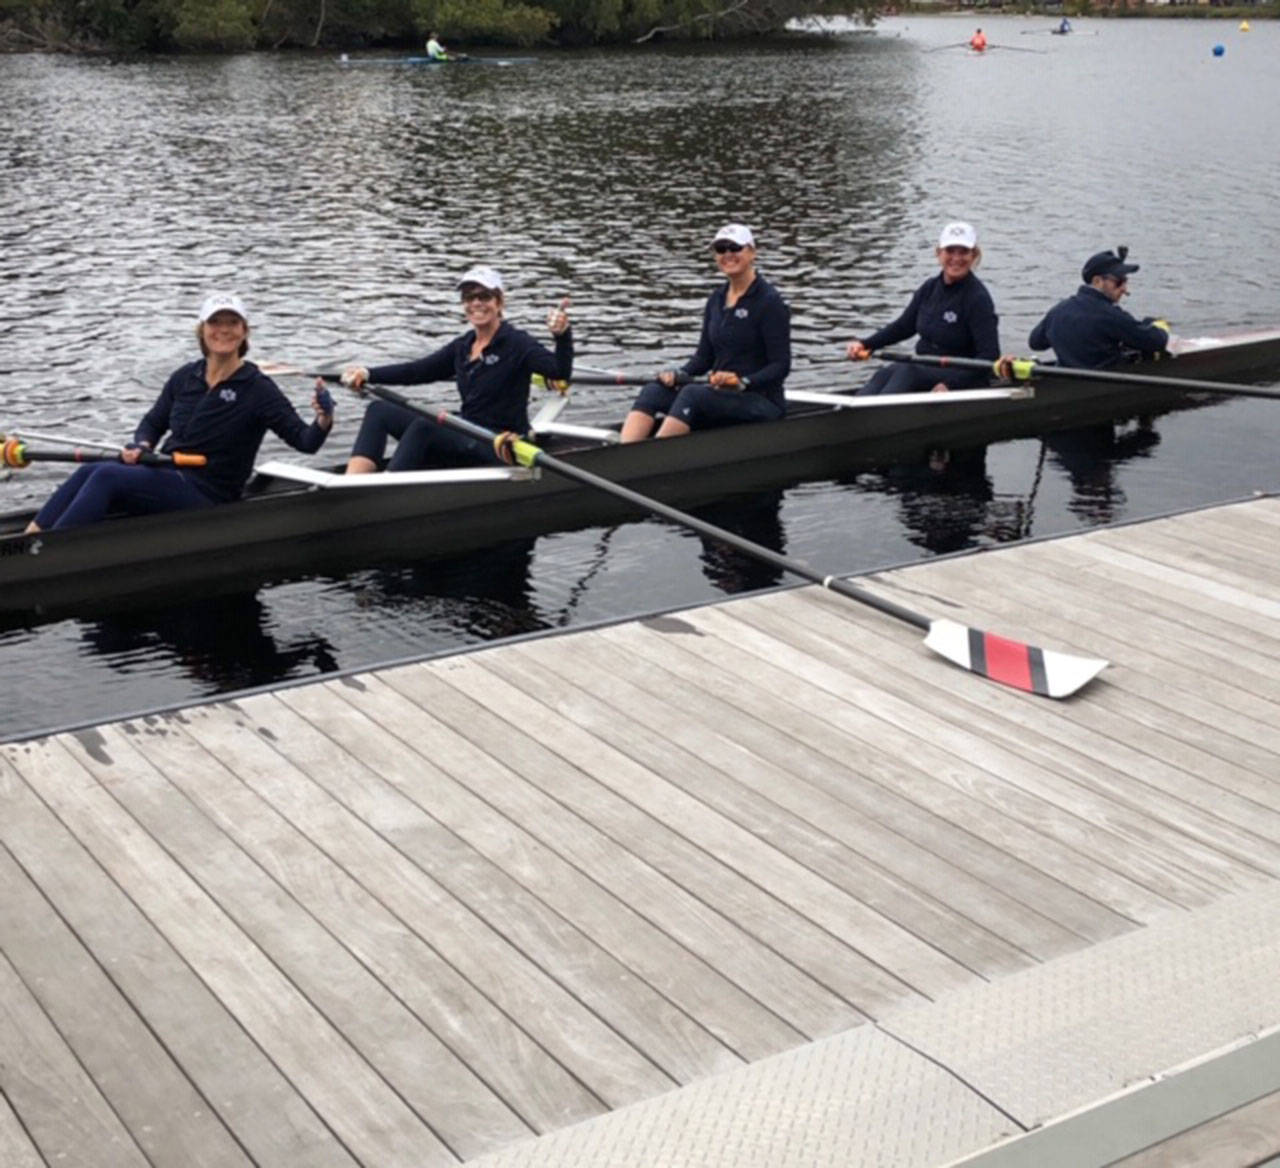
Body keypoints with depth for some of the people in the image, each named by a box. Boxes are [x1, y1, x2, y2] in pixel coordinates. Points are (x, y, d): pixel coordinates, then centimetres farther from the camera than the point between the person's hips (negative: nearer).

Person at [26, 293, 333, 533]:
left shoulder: (258, 389, -6)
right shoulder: (184, 379, 9)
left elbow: (305, 442, -11)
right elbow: (153, 422, 23)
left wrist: (324, 421, -33)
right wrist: (140, 445, 1)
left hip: (206, 496, -6)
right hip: (165, 478, 6)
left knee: (106, 477, -25)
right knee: (91, 472, -20)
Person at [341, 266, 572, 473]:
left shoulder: (516, 343, -7)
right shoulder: (462, 347, 13)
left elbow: (561, 372, -22)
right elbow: (416, 370, 10)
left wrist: (562, 336, -41)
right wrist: (367, 374, -2)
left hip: (501, 450, -8)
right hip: (468, 440, 8)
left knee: (423, 427, -31)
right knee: (380, 411, -2)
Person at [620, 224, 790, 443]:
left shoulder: (769, 302, -8)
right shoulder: (716, 300, 13)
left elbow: (781, 366, -12)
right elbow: (704, 356, 14)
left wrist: (743, 382, -27)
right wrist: (679, 375, -6)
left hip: (762, 401, -7)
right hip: (721, 393, 7)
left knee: (693, 393, -33)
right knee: (653, 392, -15)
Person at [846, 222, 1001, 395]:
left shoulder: (978, 298, -13)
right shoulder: (930, 288, 7)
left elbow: (990, 358, -17)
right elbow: (903, 327, 18)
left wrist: (950, 384, -28)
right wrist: (866, 344, 2)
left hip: (963, 379, -6)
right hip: (926, 369, 6)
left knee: (907, 372, -32)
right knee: (884, 375, -23)